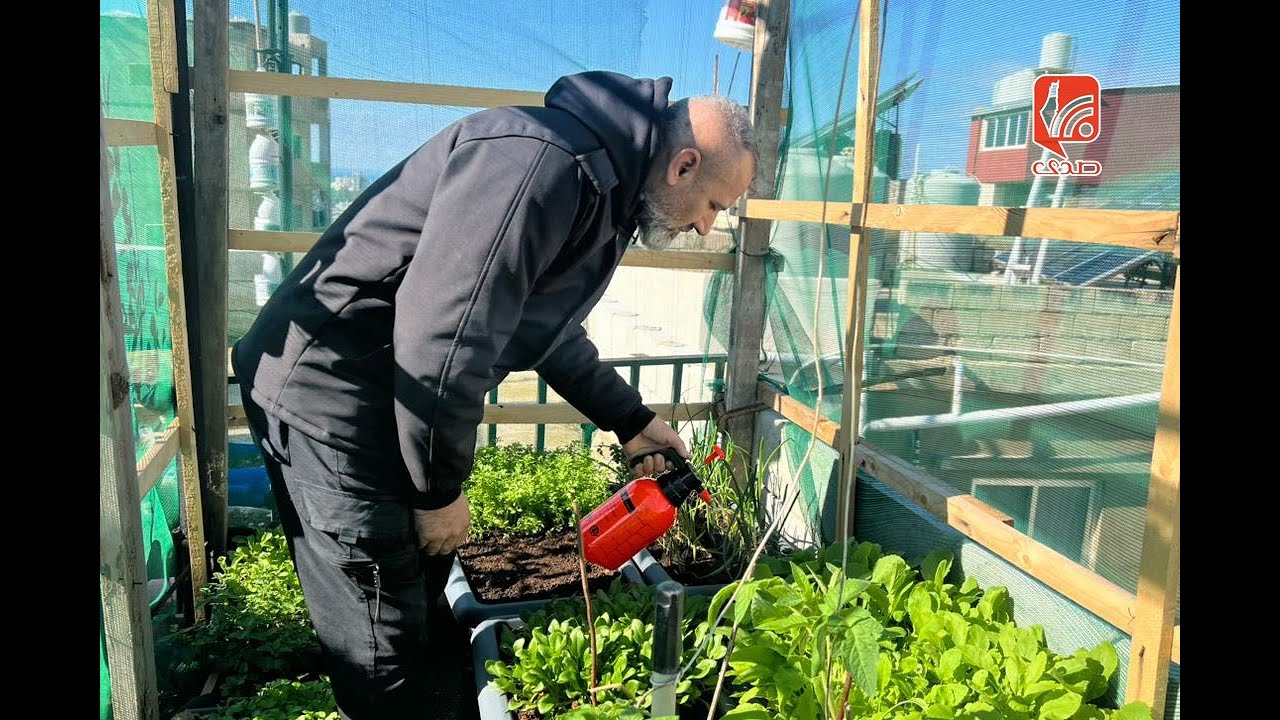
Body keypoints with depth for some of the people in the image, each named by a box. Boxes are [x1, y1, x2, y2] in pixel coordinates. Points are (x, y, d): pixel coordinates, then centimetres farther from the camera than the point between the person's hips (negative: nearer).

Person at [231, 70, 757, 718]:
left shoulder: (600, 185, 11)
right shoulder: (545, 161, -24)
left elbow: (545, 328, 23)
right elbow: (440, 332, -28)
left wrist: (631, 420, 21)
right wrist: (441, 488, -16)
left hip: (387, 396, 10)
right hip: (329, 392, -10)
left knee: (420, 586, 19)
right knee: (383, 658, 0)